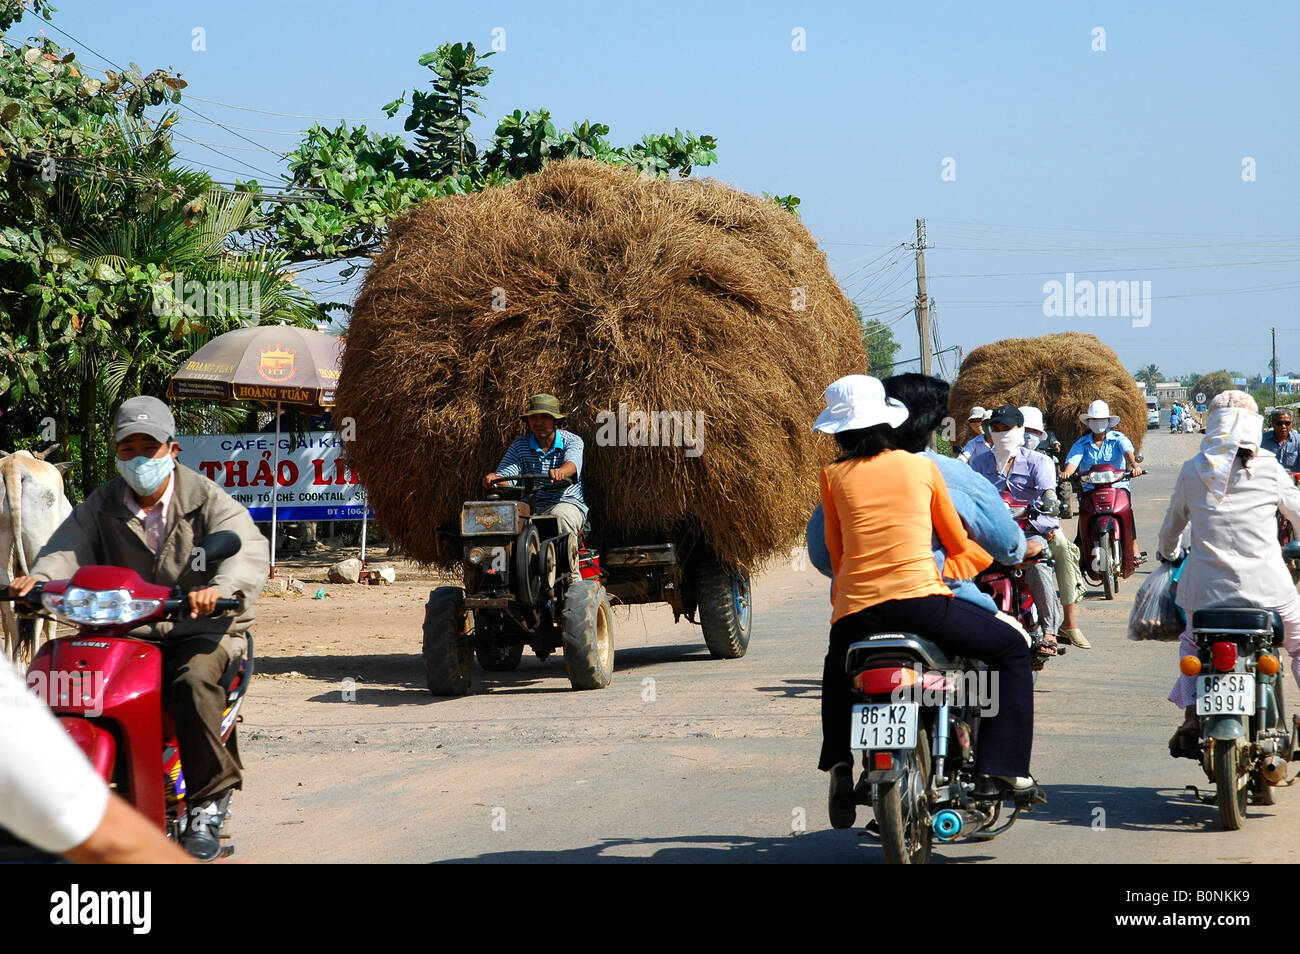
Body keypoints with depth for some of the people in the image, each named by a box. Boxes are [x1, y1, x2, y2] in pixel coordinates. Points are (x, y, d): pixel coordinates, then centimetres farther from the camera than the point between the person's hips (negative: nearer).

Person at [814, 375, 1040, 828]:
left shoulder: (833, 476, 10)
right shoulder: (921, 467, 9)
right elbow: (962, 545, 17)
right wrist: (943, 574, 35)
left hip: (854, 610, 3)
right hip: (921, 600, -3)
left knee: (837, 671, 37)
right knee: (1012, 649, 15)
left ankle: (839, 762, 18)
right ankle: (1004, 767, 5)